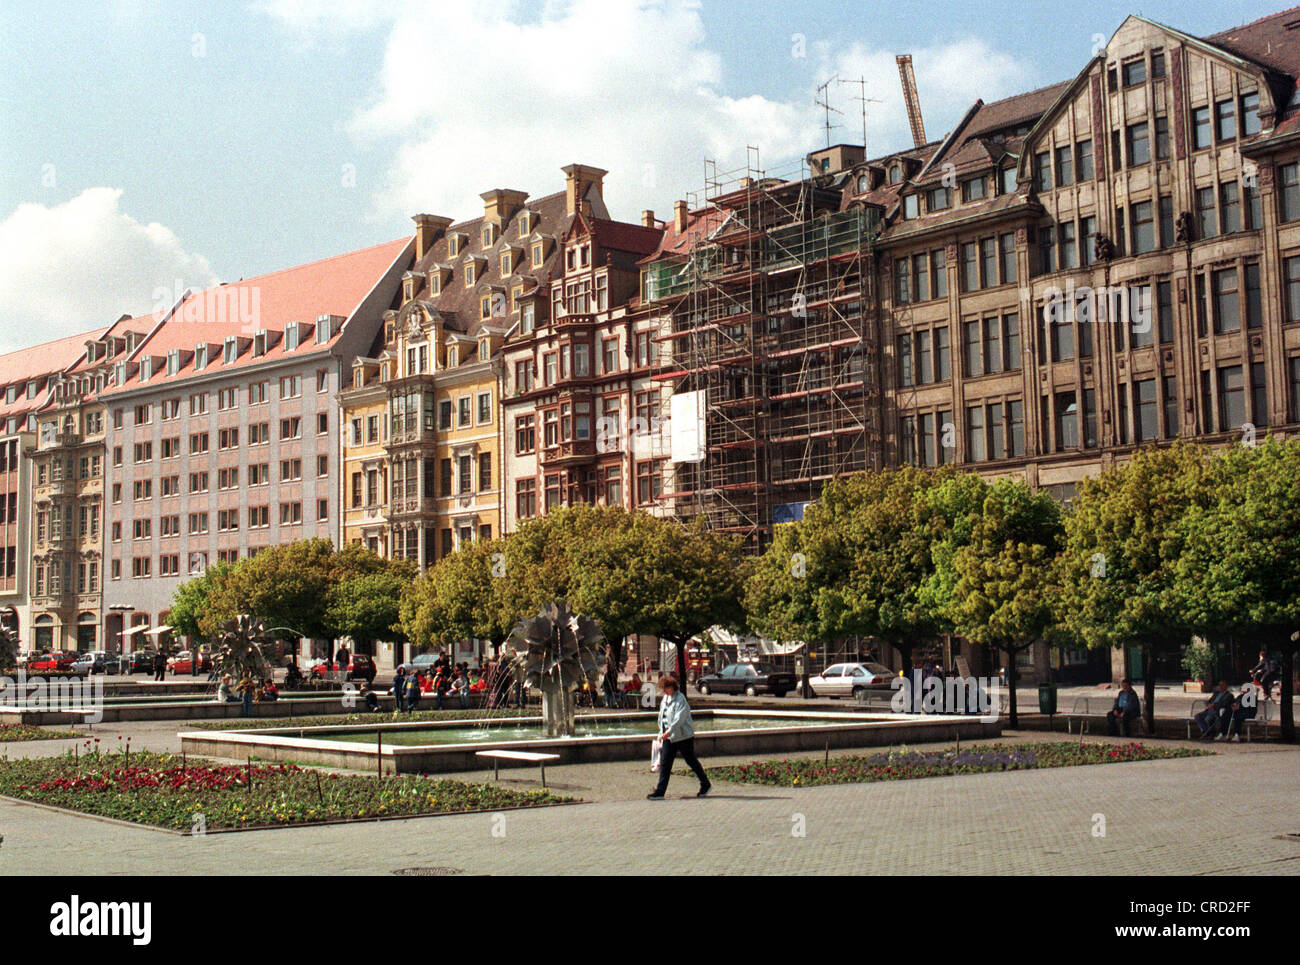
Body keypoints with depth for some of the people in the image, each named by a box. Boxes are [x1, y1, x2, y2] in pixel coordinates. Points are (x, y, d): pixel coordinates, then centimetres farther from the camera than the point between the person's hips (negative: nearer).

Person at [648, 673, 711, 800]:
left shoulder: (680, 699, -16)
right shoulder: (665, 698, 10)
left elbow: (679, 718, -26)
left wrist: (669, 731, -34)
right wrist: (662, 732, 18)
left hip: (683, 736, -7)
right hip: (669, 737, 8)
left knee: (691, 761, 6)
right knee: (665, 762, 0)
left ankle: (705, 784, 24)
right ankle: (660, 791, 0)